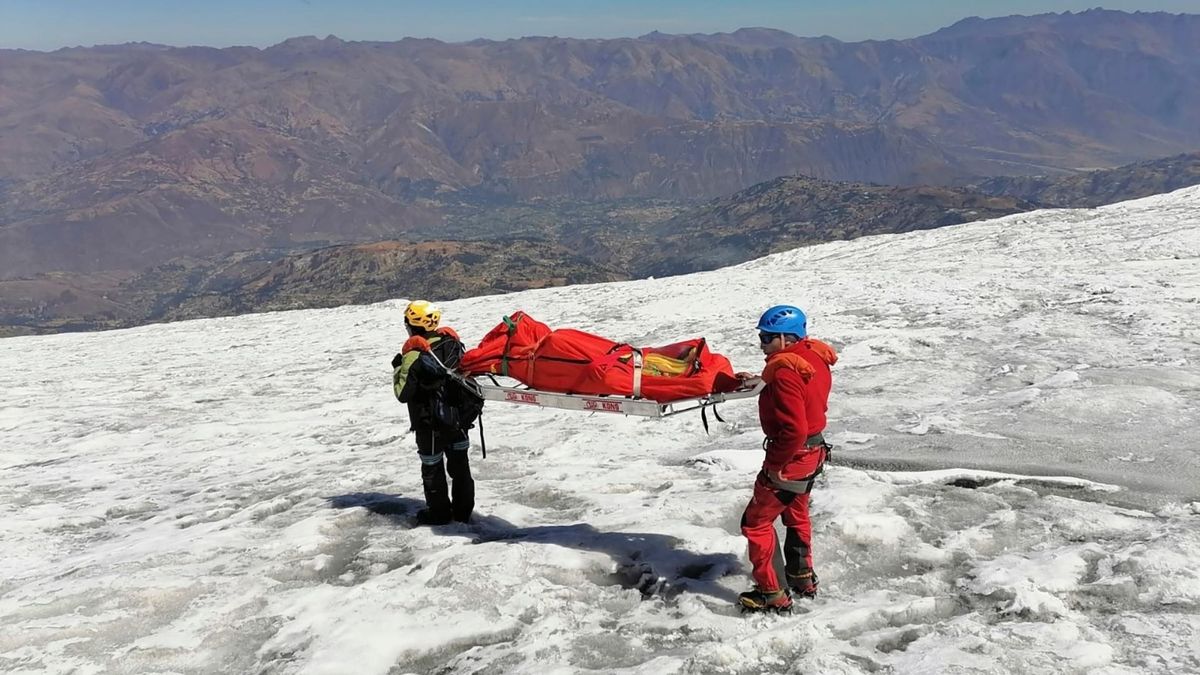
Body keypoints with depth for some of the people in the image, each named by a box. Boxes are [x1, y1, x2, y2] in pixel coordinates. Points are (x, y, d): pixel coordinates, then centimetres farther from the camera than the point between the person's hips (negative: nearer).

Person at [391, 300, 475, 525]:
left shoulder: (414, 354, -23)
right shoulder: (452, 342, -5)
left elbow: (403, 394, -17)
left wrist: (397, 369, -4)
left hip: (429, 423, -5)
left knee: (432, 466, 11)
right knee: (459, 462, 17)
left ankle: (438, 512, 22)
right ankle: (463, 509, 26)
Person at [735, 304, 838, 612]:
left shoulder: (785, 372, -27)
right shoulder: (815, 356, 0)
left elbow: (794, 428, -32)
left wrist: (775, 465, -20)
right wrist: (761, 381, 10)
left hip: (791, 457, -10)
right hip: (814, 451, 10)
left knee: (756, 522, 4)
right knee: (796, 514, 28)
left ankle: (771, 592, 10)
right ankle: (802, 578, 42)